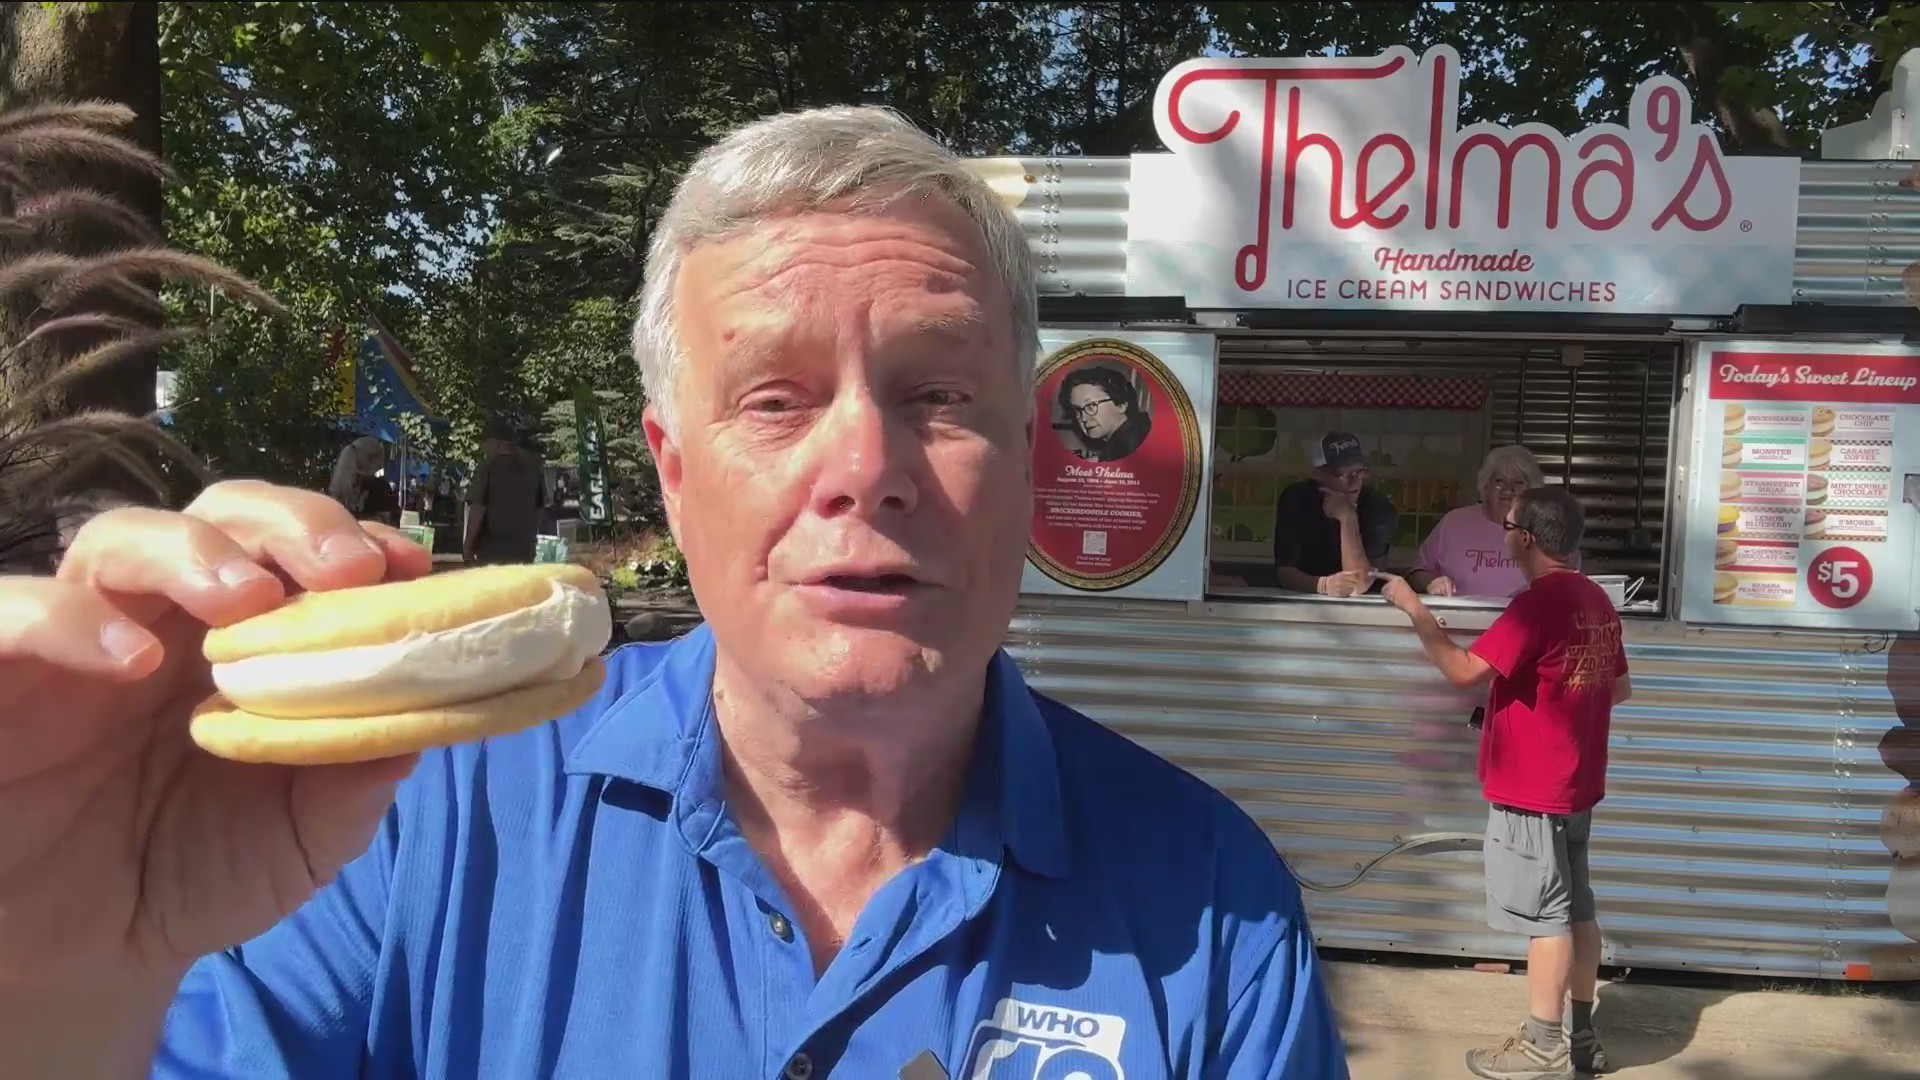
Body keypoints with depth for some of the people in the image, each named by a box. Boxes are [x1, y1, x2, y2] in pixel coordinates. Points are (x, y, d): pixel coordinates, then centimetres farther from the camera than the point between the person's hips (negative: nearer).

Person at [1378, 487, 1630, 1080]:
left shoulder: (1538, 603, -21)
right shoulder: (1596, 599, 8)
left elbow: (1465, 671, -23)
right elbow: (1620, 688, 18)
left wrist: (1414, 609, -14)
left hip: (1530, 790, -9)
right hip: (1575, 784, 9)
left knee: (1544, 915, -2)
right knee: (1575, 908, 14)